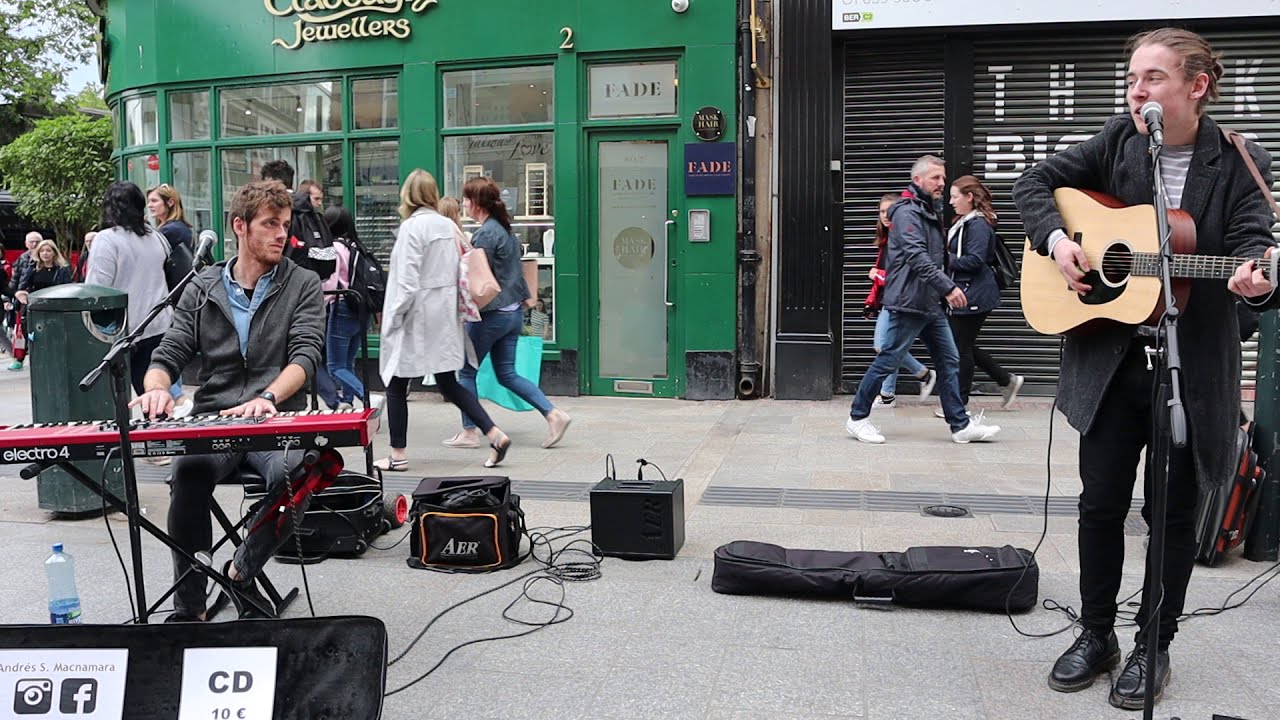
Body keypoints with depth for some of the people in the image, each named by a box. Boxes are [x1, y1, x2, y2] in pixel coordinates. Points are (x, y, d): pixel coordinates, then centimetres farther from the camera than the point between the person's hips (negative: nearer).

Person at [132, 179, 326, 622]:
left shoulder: (302, 286, 7)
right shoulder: (202, 289, 14)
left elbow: (306, 353, -7)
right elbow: (170, 354, 10)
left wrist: (268, 397, -26)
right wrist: (157, 387, -15)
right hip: (213, 421, 2)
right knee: (190, 473, -32)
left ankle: (241, 572, -6)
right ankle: (188, 609, -17)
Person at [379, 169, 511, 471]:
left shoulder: (411, 227, -14)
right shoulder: (449, 226, 6)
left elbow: (407, 279, -18)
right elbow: (460, 270, 9)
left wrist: (393, 317, -10)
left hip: (416, 318, -7)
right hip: (445, 317, 7)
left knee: (396, 386, 7)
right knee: (449, 384, 14)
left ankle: (398, 456, 14)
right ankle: (495, 435, 5)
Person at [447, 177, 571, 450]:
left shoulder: (485, 234, -16)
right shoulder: (506, 229, 12)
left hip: (492, 313, -9)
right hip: (513, 312, 9)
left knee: (467, 371, 6)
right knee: (507, 374, 13)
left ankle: (469, 432, 12)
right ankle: (554, 414, 4)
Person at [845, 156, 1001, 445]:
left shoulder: (930, 212, 19)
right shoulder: (907, 212, -12)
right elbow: (917, 257, -24)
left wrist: (944, 292, 20)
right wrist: (948, 287, -29)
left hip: (932, 304, 10)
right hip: (909, 302, -10)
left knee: (949, 361, 8)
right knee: (887, 361, -3)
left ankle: (961, 425, 12)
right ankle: (857, 418, 8)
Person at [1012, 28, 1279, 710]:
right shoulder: (1116, 142, 2)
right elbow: (1034, 182, 7)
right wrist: (1056, 239, -11)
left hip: (1192, 366, -2)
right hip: (1109, 359, 2)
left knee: (1173, 512, 8)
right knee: (1101, 502, 8)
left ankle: (1153, 645, 25)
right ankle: (1095, 633, 25)